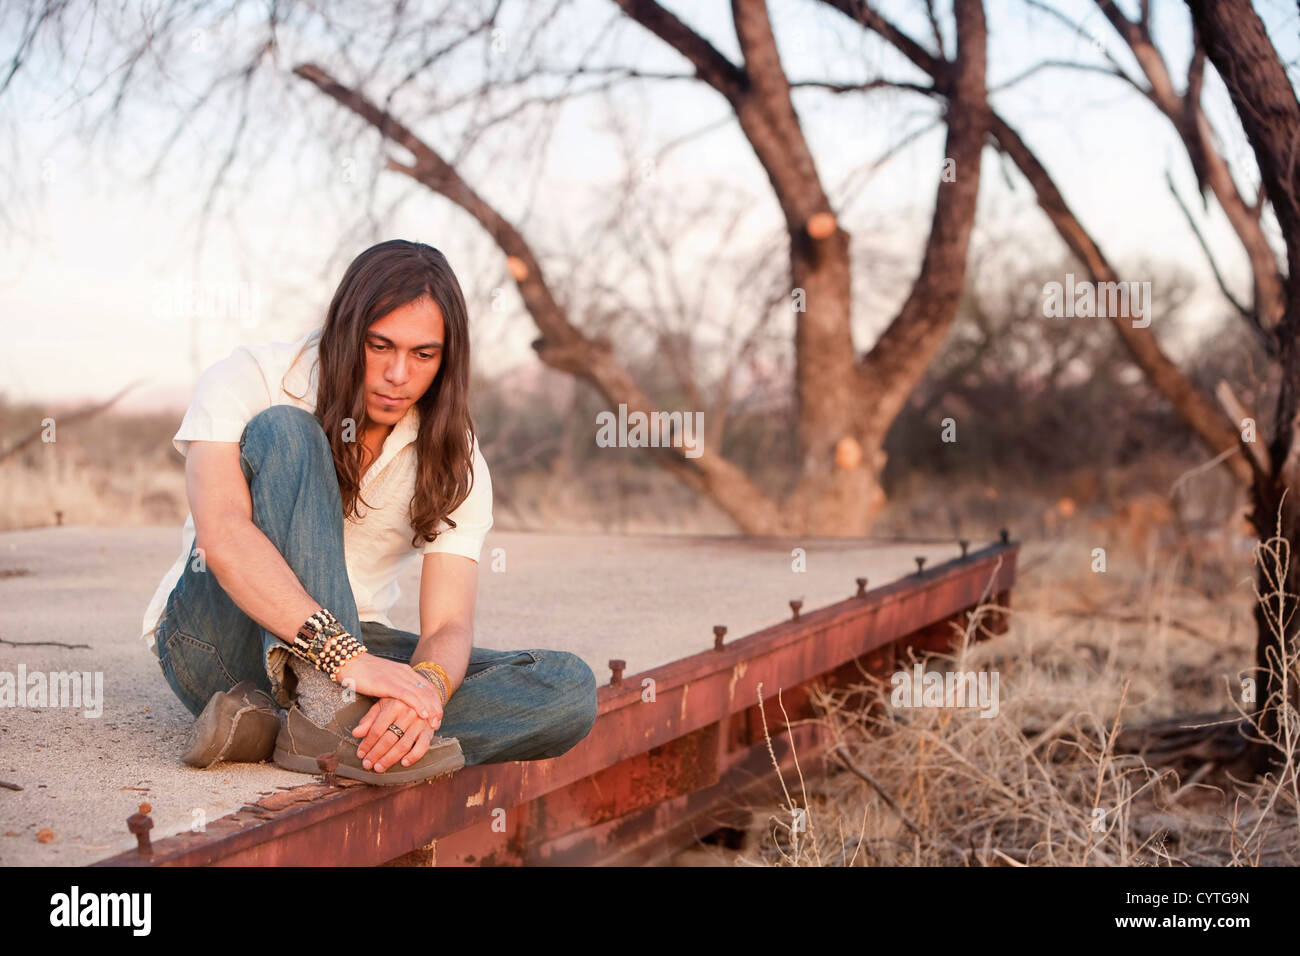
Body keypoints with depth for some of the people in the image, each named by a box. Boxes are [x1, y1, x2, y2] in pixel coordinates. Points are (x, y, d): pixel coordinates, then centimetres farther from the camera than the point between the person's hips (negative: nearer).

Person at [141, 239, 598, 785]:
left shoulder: (454, 460, -2)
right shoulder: (247, 382, -11)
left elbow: (449, 624, -12)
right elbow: (222, 535, -28)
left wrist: (426, 686, -38)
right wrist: (348, 657, -40)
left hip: (351, 652, 4)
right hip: (215, 644, -3)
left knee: (568, 690, -20)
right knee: (284, 433, -26)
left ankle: (275, 727, -30)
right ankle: (326, 715, -40)